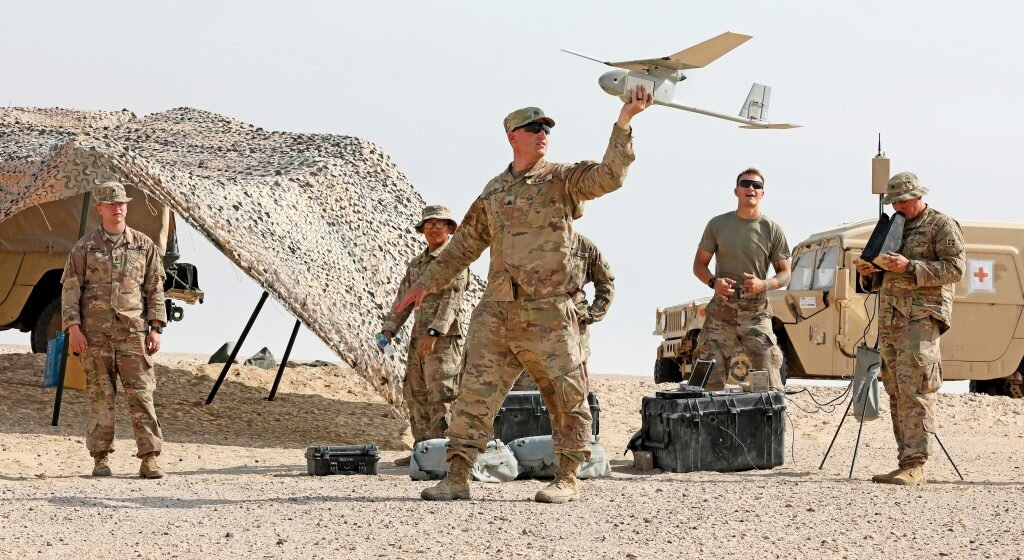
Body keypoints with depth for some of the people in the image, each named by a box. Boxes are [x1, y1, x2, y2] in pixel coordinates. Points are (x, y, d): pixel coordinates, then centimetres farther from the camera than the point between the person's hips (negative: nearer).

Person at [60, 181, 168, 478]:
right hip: (95, 332, 0)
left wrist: (156, 328, 1)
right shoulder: (85, 247, 5)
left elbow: (155, 289, 9)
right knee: (101, 396, 2)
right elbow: (70, 288, 3)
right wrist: (73, 327, -8)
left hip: (133, 331, 0)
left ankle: (149, 459, -6)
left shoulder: (144, 245, 8)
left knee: (141, 395, -5)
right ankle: (101, 459, 8)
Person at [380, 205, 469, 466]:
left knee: (439, 398, -9)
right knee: (416, 397, 7)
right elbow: (403, 301, 19)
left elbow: (452, 300, -14)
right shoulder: (416, 264, 20)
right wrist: (388, 330, 5)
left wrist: (434, 332, -24)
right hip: (418, 340, 8)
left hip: (444, 339, -8)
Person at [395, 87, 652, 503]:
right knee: (475, 392, -1)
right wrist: (426, 283, 26)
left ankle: (567, 479, 11)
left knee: (566, 395, 0)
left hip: (547, 312, -3)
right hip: (496, 312, 4)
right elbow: (464, 245, 25)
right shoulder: (493, 192, 16)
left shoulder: (562, 179, 3)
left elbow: (609, 176, -16)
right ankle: (456, 478, 1)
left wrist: (623, 122, -25)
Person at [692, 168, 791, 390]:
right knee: (709, 381, -3)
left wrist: (763, 284, -15)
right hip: (721, 312, 1)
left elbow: (785, 274, 7)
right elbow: (699, 265, 11)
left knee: (769, 384, -8)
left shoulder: (773, 230, 3)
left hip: (756, 314, -1)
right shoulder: (718, 224, 6)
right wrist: (713, 282, -11)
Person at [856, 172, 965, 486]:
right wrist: (869, 273, 5)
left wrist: (910, 266, -17)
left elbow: (955, 269, -9)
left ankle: (915, 464, -17)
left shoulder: (942, 226, 2)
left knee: (914, 390, -15)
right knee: (896, 393, 4)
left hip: (922, 316, -8)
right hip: (889, 319, 8)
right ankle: (906, 462, 7)